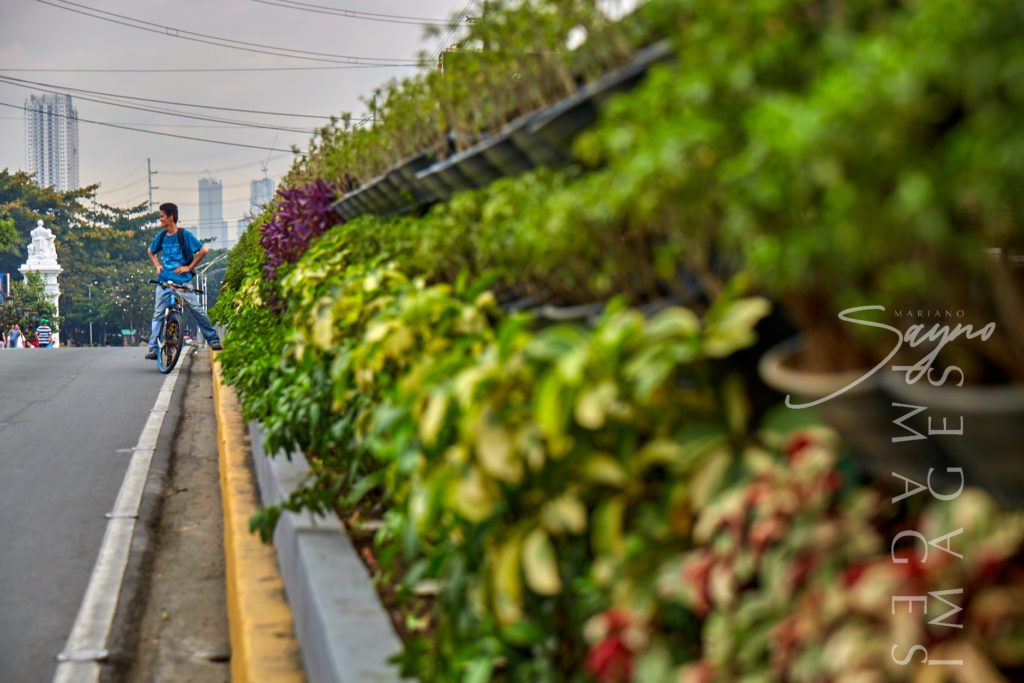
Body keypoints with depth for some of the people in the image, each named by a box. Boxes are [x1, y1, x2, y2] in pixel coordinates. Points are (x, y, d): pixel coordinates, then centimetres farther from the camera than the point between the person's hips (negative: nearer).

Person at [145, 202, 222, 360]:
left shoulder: (184, 234, -8)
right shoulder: (161, 236, 8)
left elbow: (203, 250, -11)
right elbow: (151, 251, 28)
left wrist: (190, 267, -9)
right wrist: (157, 265, 11)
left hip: (182, 280, -4)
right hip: (164, 280, 4)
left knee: (197, 309, -6)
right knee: (158, 314, -3)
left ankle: (213, 340, 5)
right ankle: (152, 348, -4)